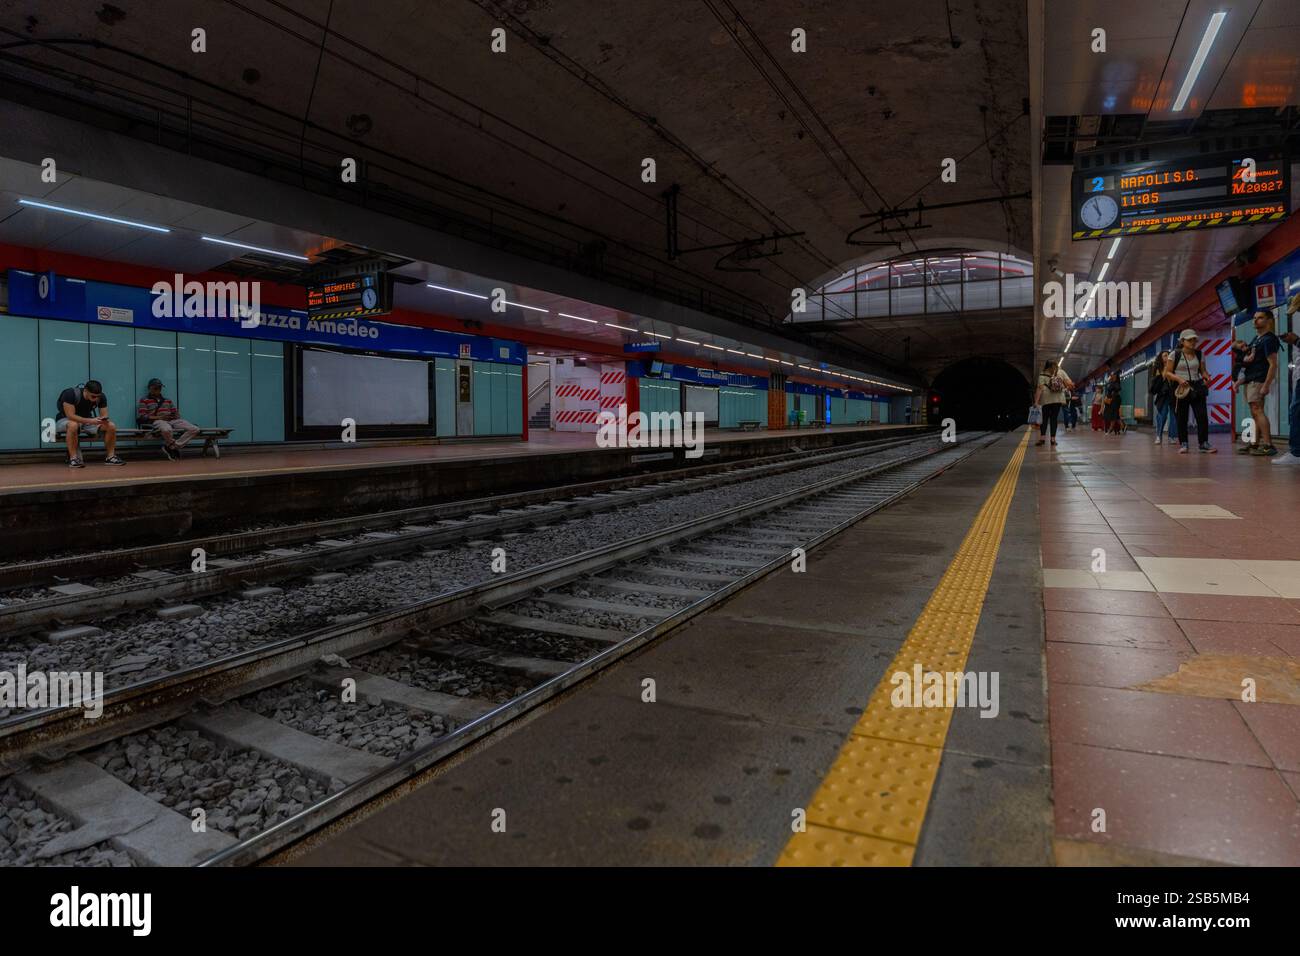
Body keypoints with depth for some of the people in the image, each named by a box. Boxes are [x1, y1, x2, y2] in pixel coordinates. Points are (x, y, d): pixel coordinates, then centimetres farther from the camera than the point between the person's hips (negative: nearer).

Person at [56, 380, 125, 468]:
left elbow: (104, 415, -8)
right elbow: (70, 415, -32)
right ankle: (73, 458, -34)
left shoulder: (100, 397, -13)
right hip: (65, 420, -5)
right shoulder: (71, 394, -27)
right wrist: (90, 421, -43)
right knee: (73, 425, -42)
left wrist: (104, 420, -33)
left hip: (86, 421, 5)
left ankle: (110, 457, -8)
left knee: (111, 426, -18)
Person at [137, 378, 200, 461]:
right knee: (167, 429, -45)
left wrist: (175, 416, -3)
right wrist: (158, 417, -13)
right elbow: (140, 418, 1)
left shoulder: (168, 400, 30)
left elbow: (175, 414, 24)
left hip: (172, 421, 6)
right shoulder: (144, 401, 13)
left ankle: (170, 447, -16)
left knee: (195, 429, -19)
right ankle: (173, 447, -14)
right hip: (155, 422, -6)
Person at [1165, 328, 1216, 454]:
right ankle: (1183, 444, 10)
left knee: (1202, 415, -7)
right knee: (1181, 418, 2)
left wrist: (1206, 377, -10)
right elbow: (1167, 373, -1)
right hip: (1181, 388, -2)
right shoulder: (1175, 354, -1)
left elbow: (1203, 371, 12)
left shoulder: (1199, 354, 9)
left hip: (1197, 387, 2)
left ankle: (1203, 443, -3)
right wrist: (1179, 378, -18)